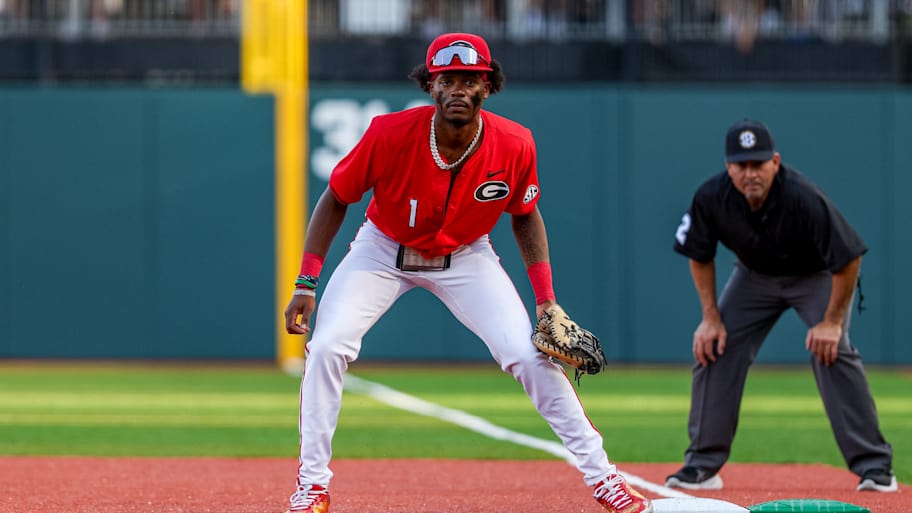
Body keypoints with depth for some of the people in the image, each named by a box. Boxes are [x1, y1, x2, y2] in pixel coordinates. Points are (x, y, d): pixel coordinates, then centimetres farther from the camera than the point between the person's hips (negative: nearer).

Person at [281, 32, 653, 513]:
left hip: (465, 258, 1)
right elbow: (336, 199, -14)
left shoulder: (514, 146, -23)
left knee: (532, 356, -12)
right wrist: (306, 284, -19)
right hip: (383, 252, -1)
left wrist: (546, 301, -9)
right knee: (327, 347, -20)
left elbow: (525, 217, -3)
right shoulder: (389, 134, -29)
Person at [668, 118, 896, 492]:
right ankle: (702, 465, 3)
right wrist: (711, 317, -10)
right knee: (713, 349, -7)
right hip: (755, 276, 4)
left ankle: (874, 465, -18)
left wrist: (832, 321, -26)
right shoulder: (711, 198, -25)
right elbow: (700, 257, -6)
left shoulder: (804, 199, -38)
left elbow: (848, 259, -29)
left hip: (817, 276, -4)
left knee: (831, 351, -23)